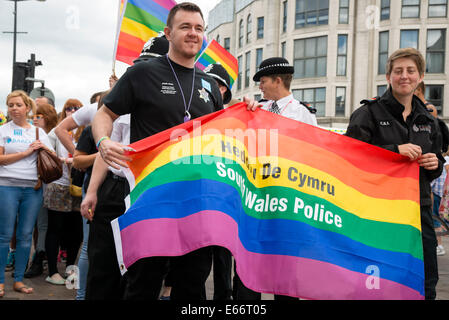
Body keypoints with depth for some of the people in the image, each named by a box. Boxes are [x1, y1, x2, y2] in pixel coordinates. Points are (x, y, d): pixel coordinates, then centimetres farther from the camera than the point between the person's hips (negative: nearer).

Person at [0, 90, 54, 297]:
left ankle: (18, 280, 13)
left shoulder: (38, 131, 13)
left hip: (33, 188, 3)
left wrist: (44, 148, -7)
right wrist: (27, 152, -10)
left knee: (25, 235, 5)